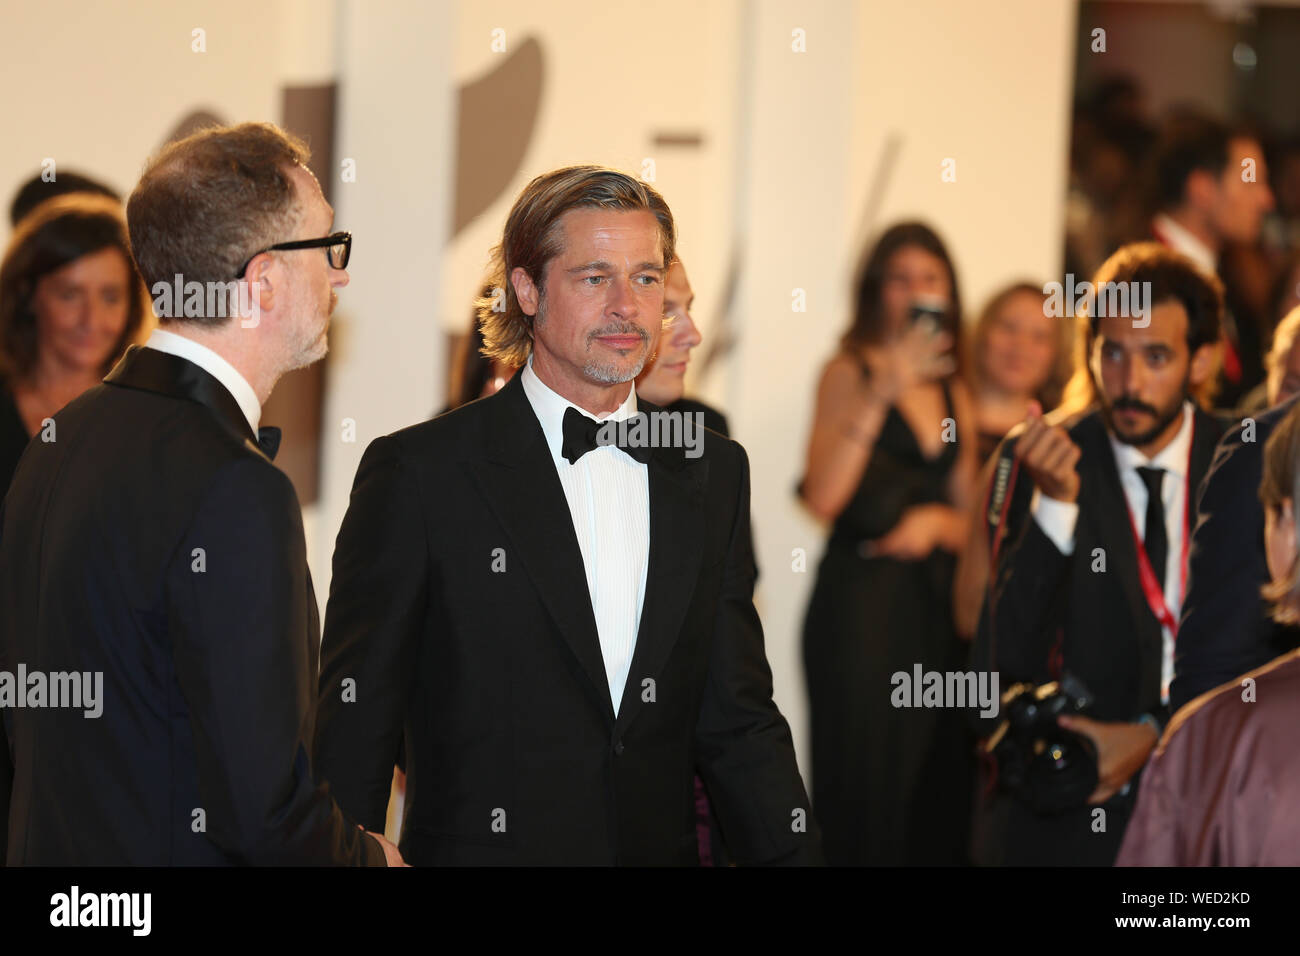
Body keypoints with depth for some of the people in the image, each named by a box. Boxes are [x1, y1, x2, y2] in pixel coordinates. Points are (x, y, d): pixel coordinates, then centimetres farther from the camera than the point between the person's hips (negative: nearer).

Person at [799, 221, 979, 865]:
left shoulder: (954, 396, 17)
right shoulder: (851, 373, 0)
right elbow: (825, 497, -13)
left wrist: (936, 519, -1)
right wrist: (881, 394, -17)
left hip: (935, 607, 5)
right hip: (862, 600, -5)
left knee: (936, 784, 1)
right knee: (863, 785, -10)